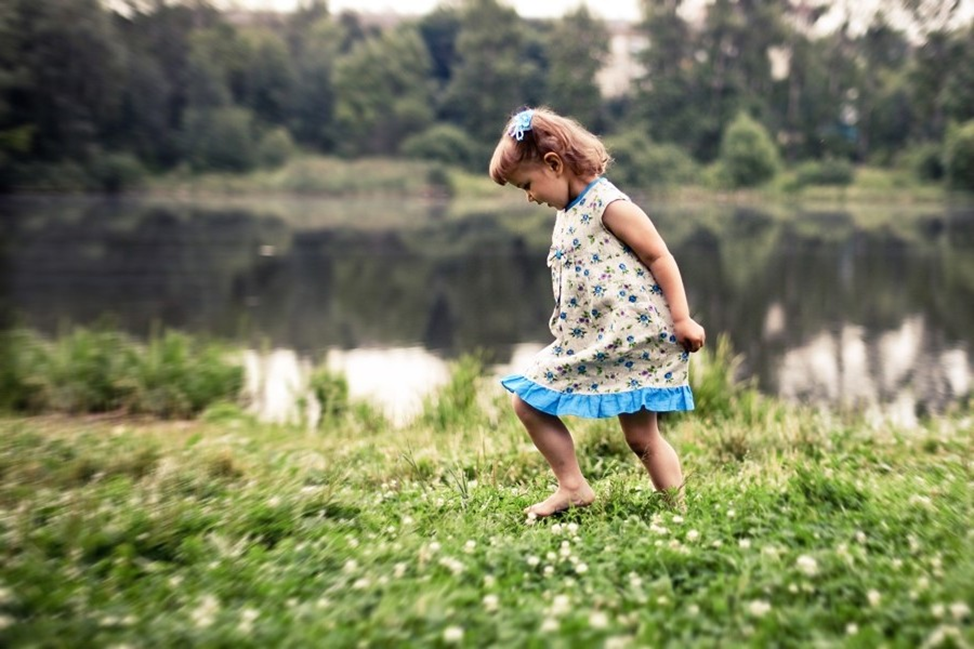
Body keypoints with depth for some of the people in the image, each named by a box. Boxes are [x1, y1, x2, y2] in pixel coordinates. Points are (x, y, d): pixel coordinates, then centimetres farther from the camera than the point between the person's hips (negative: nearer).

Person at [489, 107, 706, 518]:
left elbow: (660, 257, -14)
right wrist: (566, 328, 23)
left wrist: (682, 321, -15)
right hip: (586, 343, 9)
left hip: (635, 340, -9)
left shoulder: (608, 204, -14)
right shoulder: (567, 215, 12)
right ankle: (573, 488, 14)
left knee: (642, 438, -3)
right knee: (527, 402, 7)